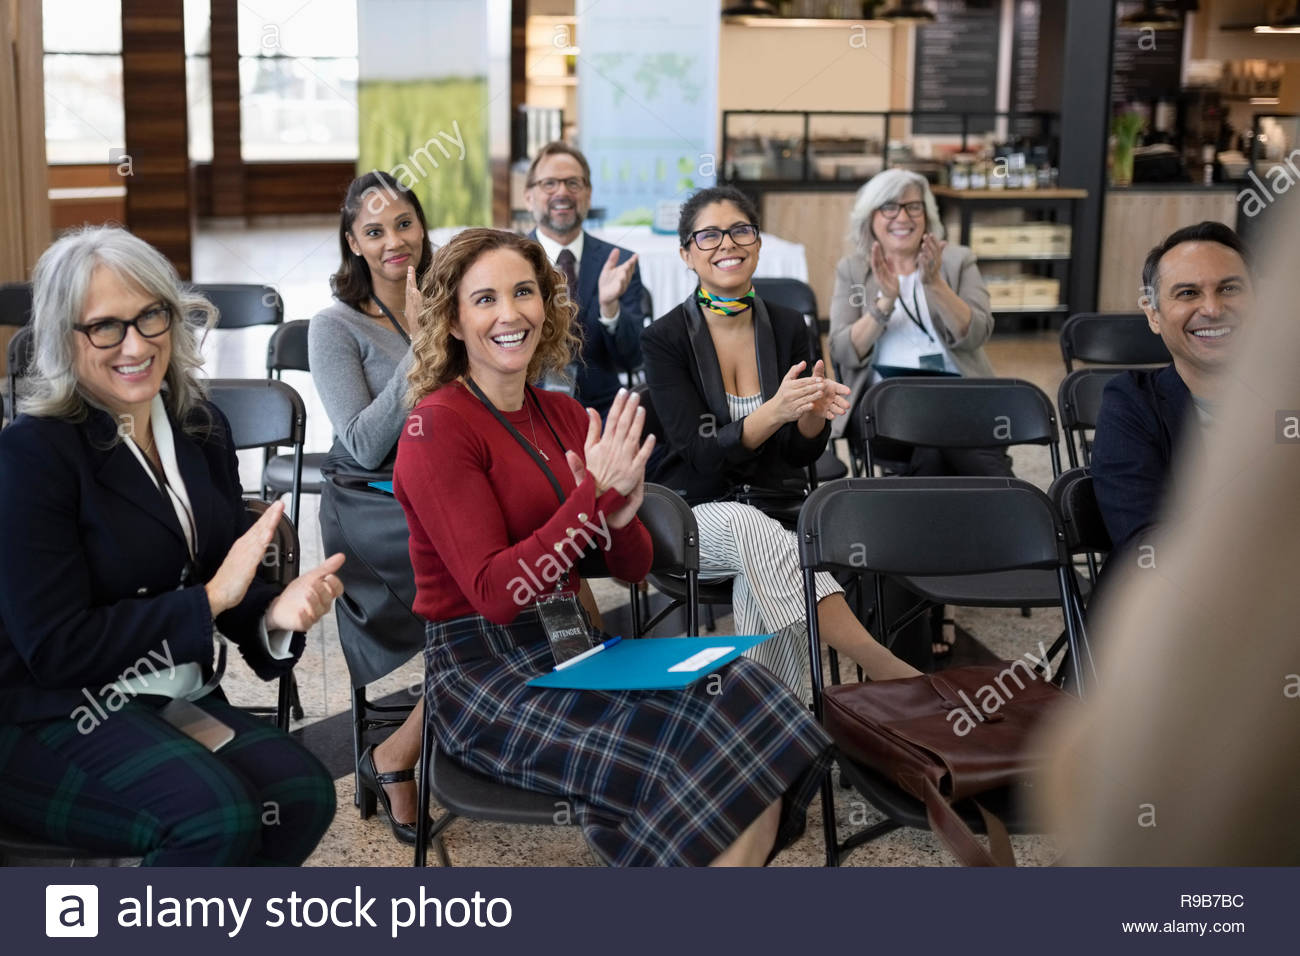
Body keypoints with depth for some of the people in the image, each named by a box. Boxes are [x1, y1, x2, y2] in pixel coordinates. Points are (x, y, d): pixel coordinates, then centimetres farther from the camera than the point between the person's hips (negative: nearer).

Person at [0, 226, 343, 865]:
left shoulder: (203, 430, 7)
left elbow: (229, 588, 9)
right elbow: (54, 648, -16)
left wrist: (276, 613, -15)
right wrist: (209, 598, -16)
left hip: (174, 699, 6)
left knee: (302, 794, -20)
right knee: (218, 817, -29)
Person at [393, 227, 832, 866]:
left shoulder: (563, 415, 10)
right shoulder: (437, 427, -11)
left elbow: (633, 570, 12)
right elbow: (495, 594, -19)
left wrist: (621, 518, -11)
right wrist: (595, 493, -21)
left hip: (572, 647, 6)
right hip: (483, 677, -6)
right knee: (698, 764, -24)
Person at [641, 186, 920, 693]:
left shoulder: (787, 327, 5)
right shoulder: (665, 339, -6)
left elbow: (802, 453, 5)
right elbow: (703, 455, -15)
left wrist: (814, 414, -19)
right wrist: (774, 412, -32)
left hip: (778, 508, 3)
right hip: (697, 515, -2)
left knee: (762, 589, -33)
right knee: (751, 528, -37)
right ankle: (884, 668, -37)